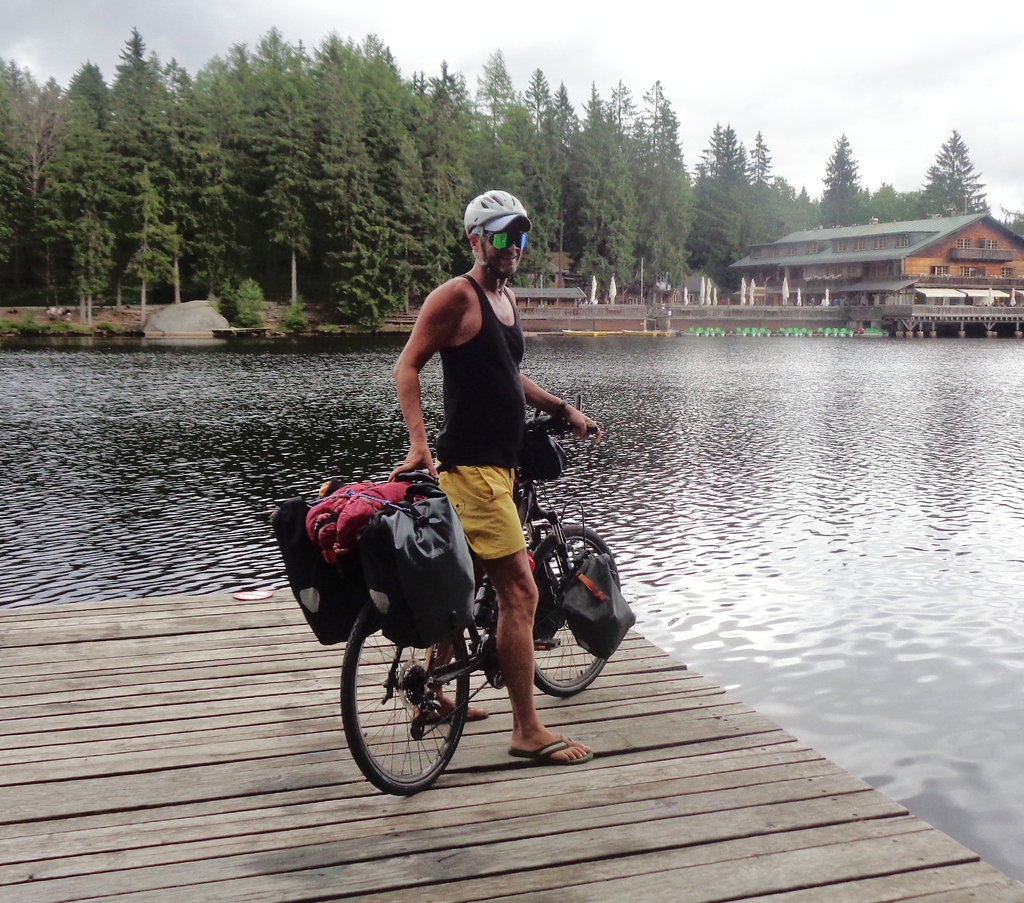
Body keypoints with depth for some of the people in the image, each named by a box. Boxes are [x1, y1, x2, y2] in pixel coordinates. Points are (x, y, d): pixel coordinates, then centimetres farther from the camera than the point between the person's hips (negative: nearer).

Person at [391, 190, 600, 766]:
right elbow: (408, 365, -12)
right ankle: (528, 730, -2)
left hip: (499, 463, 10)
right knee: (520, 591, -10)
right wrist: (419, 443, -23)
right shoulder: (457, 295, -10)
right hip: (471, 465, -9)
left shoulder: (508, 297, 17)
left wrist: (563, 409, 23)